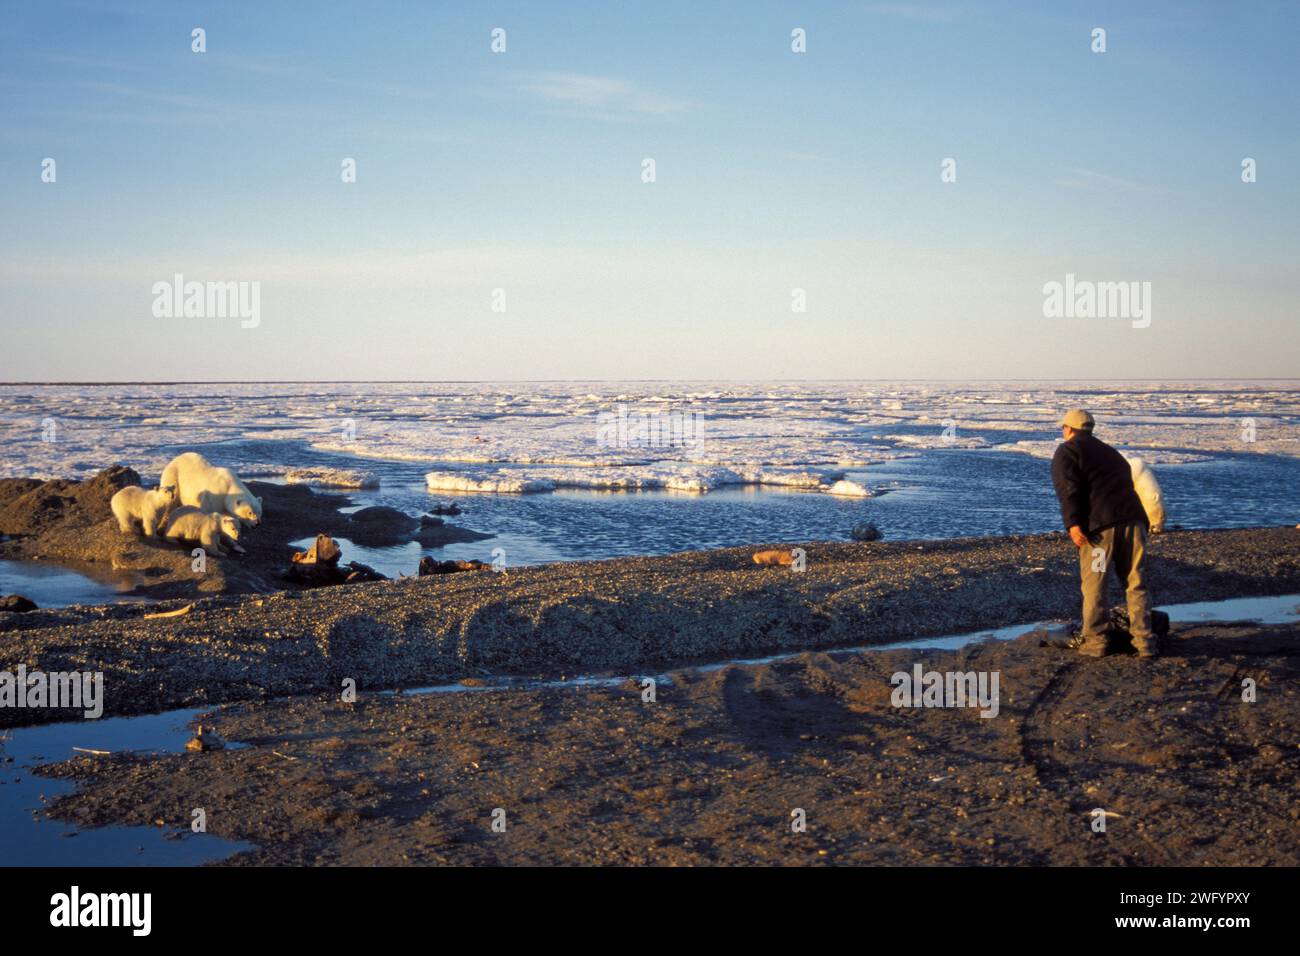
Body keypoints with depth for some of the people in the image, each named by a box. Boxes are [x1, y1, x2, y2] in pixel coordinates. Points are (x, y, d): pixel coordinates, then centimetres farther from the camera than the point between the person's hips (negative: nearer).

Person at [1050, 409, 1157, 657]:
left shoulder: (1066, 452, 9)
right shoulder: (1110, 451, 30)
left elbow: (1069, 490, -7)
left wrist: (1073, 523, -15)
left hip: (1099, 525, -6)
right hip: (1133, 520, 6)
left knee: (1093, 586, 3)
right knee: (1136, 584, 8)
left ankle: (1095, 641, 5)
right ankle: (1144, 641, 5)